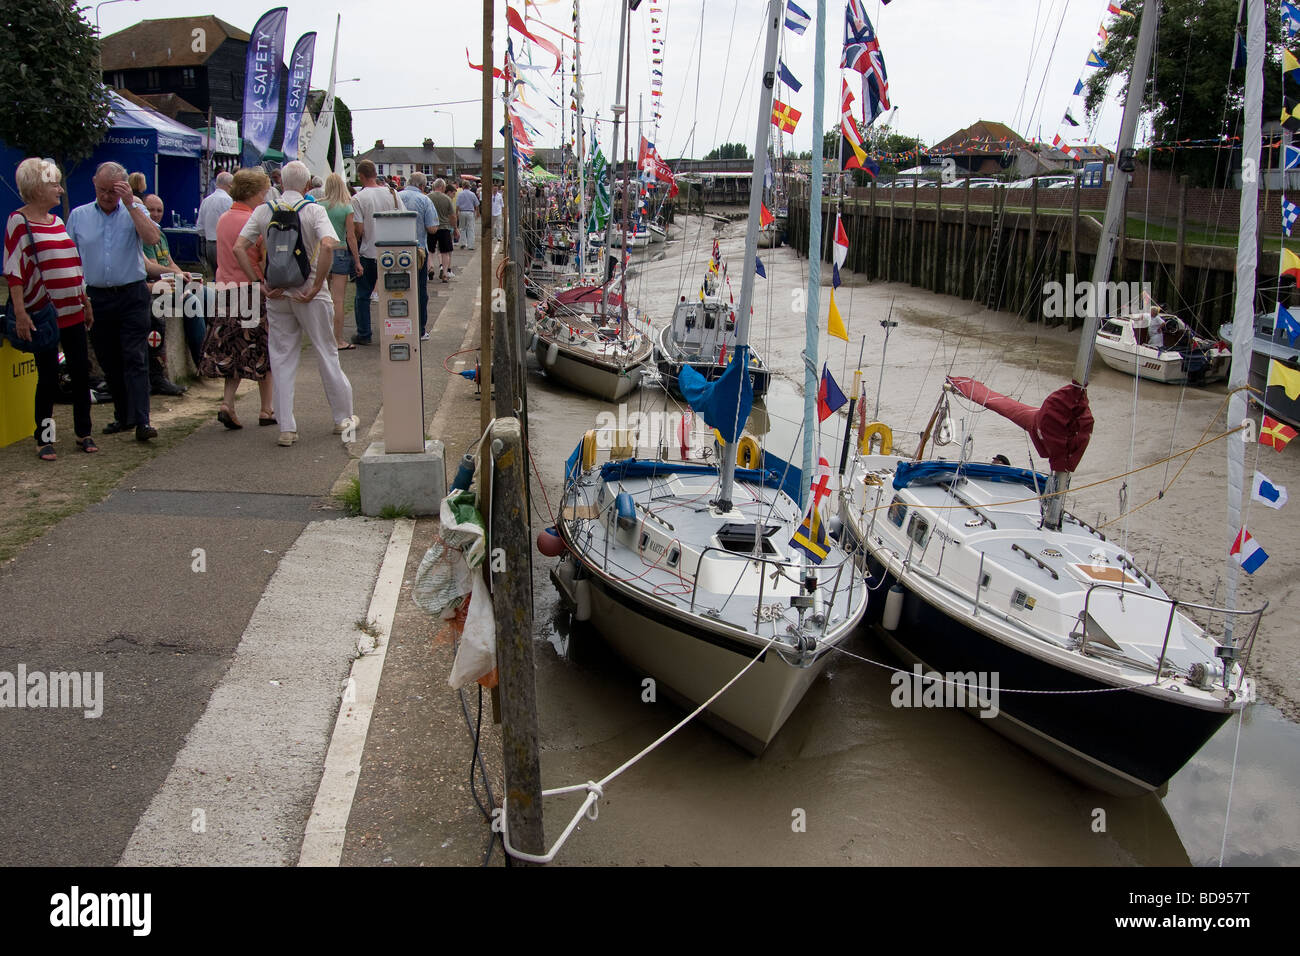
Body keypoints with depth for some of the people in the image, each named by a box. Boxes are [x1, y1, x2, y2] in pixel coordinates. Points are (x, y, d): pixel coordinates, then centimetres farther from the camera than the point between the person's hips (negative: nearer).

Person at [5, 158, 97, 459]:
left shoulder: (58, 221, 14)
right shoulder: (18, 221, -6)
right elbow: (14, 271, -12)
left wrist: (86, 302, 19)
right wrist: (20, 312, -19)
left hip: (72, 312, 6)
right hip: (43, 315, -6)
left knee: (81, 373, 6)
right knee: (49, 378, 0)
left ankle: (83, 433, 19)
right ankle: (44, 438, 13)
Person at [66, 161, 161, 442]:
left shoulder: (135, 211, 4)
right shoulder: (78, 216, 10)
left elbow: (152, 237, -17)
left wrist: (130, 204, -17)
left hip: (132, 295, -3)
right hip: (97, 298, 3)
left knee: (135, 358, -9)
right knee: (109, 362, 8)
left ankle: (141, 420, -13)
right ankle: (122, 415, 18)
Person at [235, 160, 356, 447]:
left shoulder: (263, 211, 3)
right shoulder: (313, 210, -7)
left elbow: (238, 248, -5)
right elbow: (328, 245, -24)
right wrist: (316, 287, -18)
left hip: (276, 294, 3)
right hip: (308, 291, -3)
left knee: (282, 359, 8)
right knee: (326, 353, 10)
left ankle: (286, 428, 8)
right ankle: (342, 418, 20)